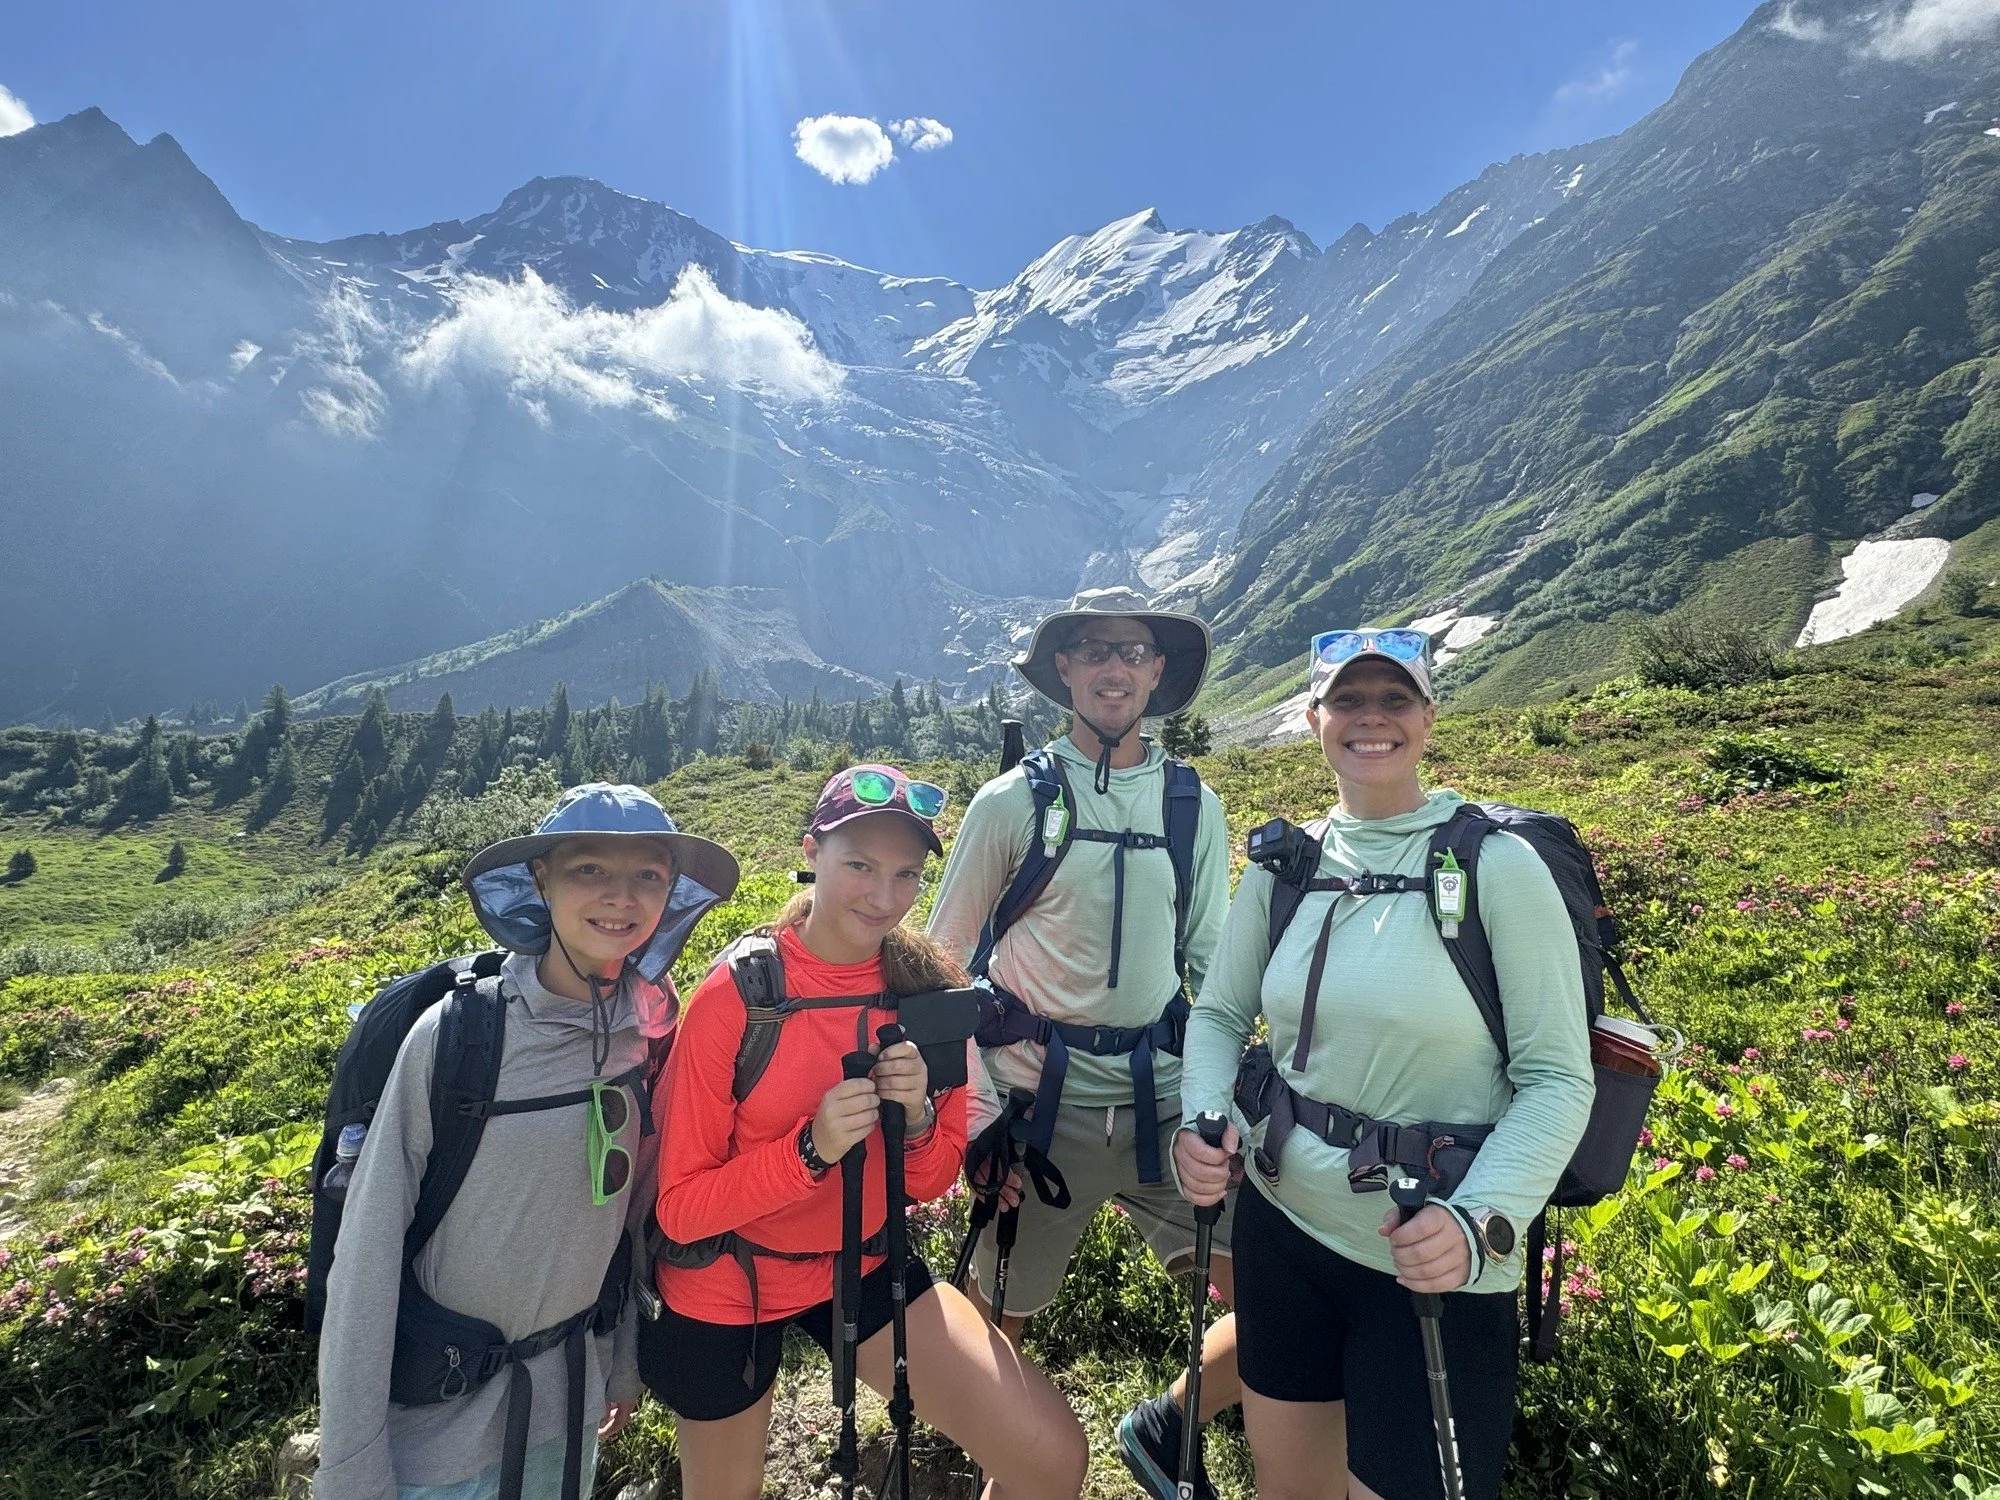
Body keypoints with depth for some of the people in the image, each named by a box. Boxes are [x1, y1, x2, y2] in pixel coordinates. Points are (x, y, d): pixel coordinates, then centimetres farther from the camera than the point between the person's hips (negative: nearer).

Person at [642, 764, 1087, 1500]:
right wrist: (811, 1149, -32)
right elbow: (680, 1206, -18)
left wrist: (918, 1120, -24)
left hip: (865, 1265, 3)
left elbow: (930, 1181, -2)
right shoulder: (734, 996, -23)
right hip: (727, 1289, -3)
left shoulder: (930, 988, -12)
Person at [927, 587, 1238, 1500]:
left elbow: (1212, 962, 10)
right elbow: (941, 959, -1)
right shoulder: (1014, 800, -4)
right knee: (998, 1323, 13)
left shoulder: (1193, 803, 4)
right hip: (1044, 1102, -2)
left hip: (1162, 1100, 3)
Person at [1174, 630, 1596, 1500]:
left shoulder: (1497, 865, -14)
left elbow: (1558, 1078, -13)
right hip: (1282, 1231, 4)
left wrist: (1479, 1222, -25)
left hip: (1435, 1269, -4)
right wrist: (1201, 1121, -10)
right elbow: (1218, 1015, 8)